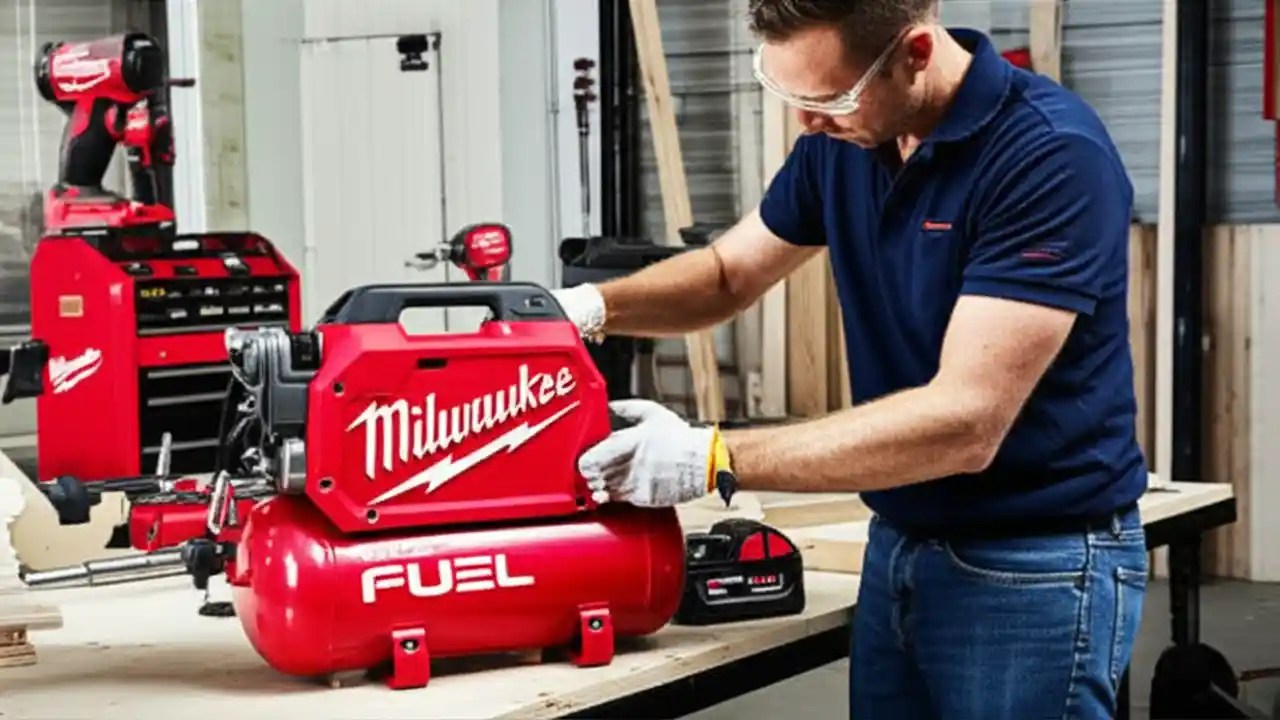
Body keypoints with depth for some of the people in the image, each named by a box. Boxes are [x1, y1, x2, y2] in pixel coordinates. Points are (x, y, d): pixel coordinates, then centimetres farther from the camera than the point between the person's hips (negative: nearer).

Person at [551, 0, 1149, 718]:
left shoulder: (1053, 155, -24)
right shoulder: (843, 139, -1)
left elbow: (965, 421, -28)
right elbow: (728, 274, 14)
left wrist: (712, 458, -29)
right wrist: (592, 305, -7)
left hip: (1035, 567, -7)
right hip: (899, 546, 7)